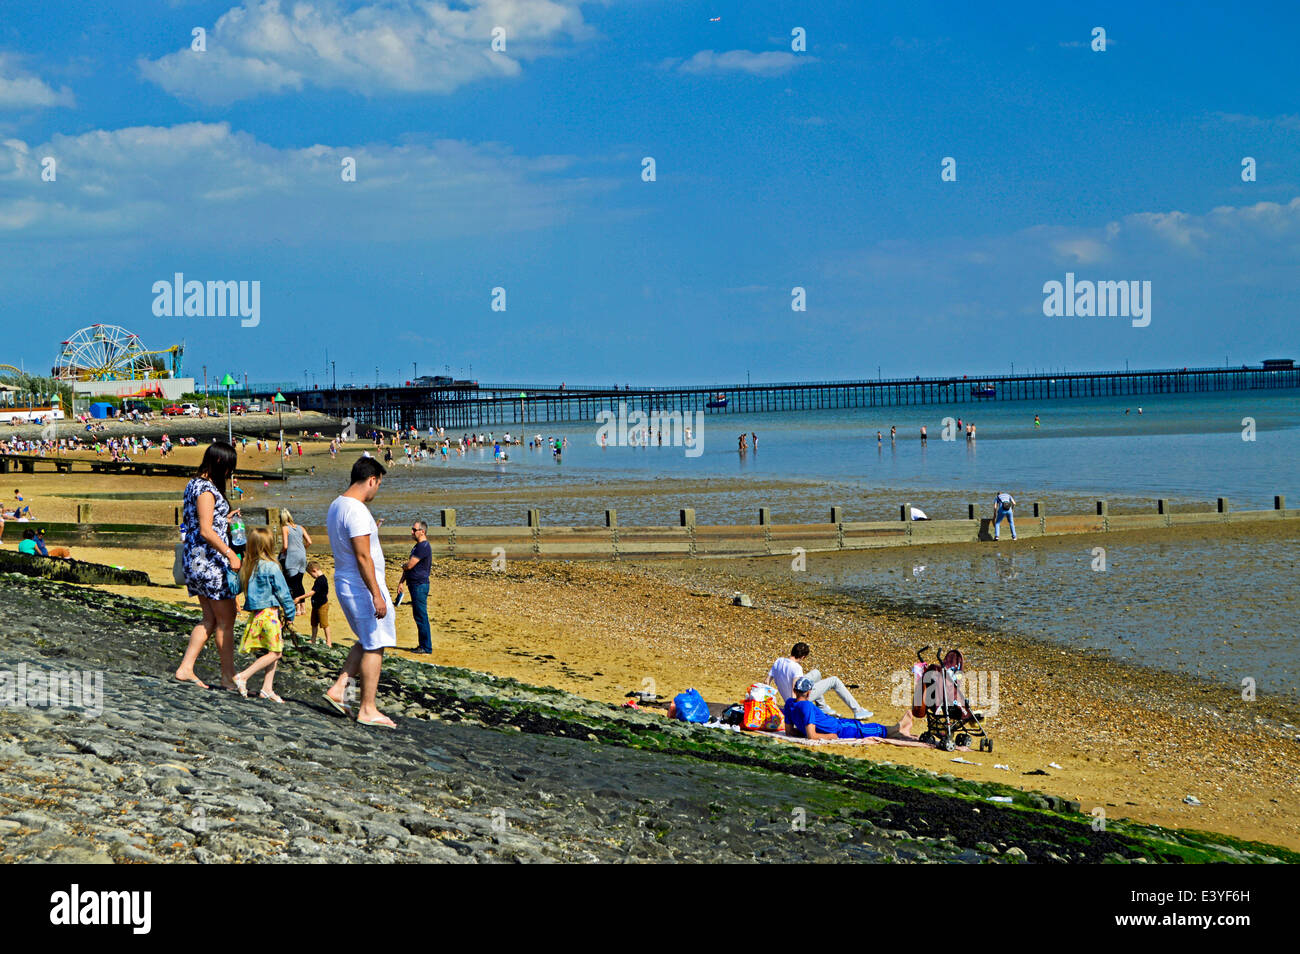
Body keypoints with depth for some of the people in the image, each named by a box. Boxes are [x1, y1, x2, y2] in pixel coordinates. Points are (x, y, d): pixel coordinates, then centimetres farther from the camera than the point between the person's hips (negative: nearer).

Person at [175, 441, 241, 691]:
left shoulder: (194, 485, 14)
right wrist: (230, 554, -21)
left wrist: (224, 521, 24)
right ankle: (228, 676, 3)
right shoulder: (207, 489, -16)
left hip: (195, 558, 10)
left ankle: (185, 669, 11)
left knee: (211, 619, 13)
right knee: (226, 620, -2)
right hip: (209, 559, -10)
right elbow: (206, 531, -22)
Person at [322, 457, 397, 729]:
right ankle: (367, 710, 2)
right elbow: (362, 557, -24)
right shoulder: (357, 511, -21)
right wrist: (376, 594, -23)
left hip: (344, 584, 10)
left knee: (367, 641, 22)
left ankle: (338, 688, 14)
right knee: (375, 646, -2)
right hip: (363, 586, -10)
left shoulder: (336, 505, 11)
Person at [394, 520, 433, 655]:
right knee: (418, 616, 13)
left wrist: (403, 567, 4)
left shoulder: (424, 547, -16)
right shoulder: (417, 546, 17)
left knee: (421, 617, -7)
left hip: (420, 585, -10)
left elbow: (409, 565, -19)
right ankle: (423, 645, 19)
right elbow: (408, 567, 21)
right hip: (415, 585, 10)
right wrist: (401, 582, 14)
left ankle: (427, 648, -4)